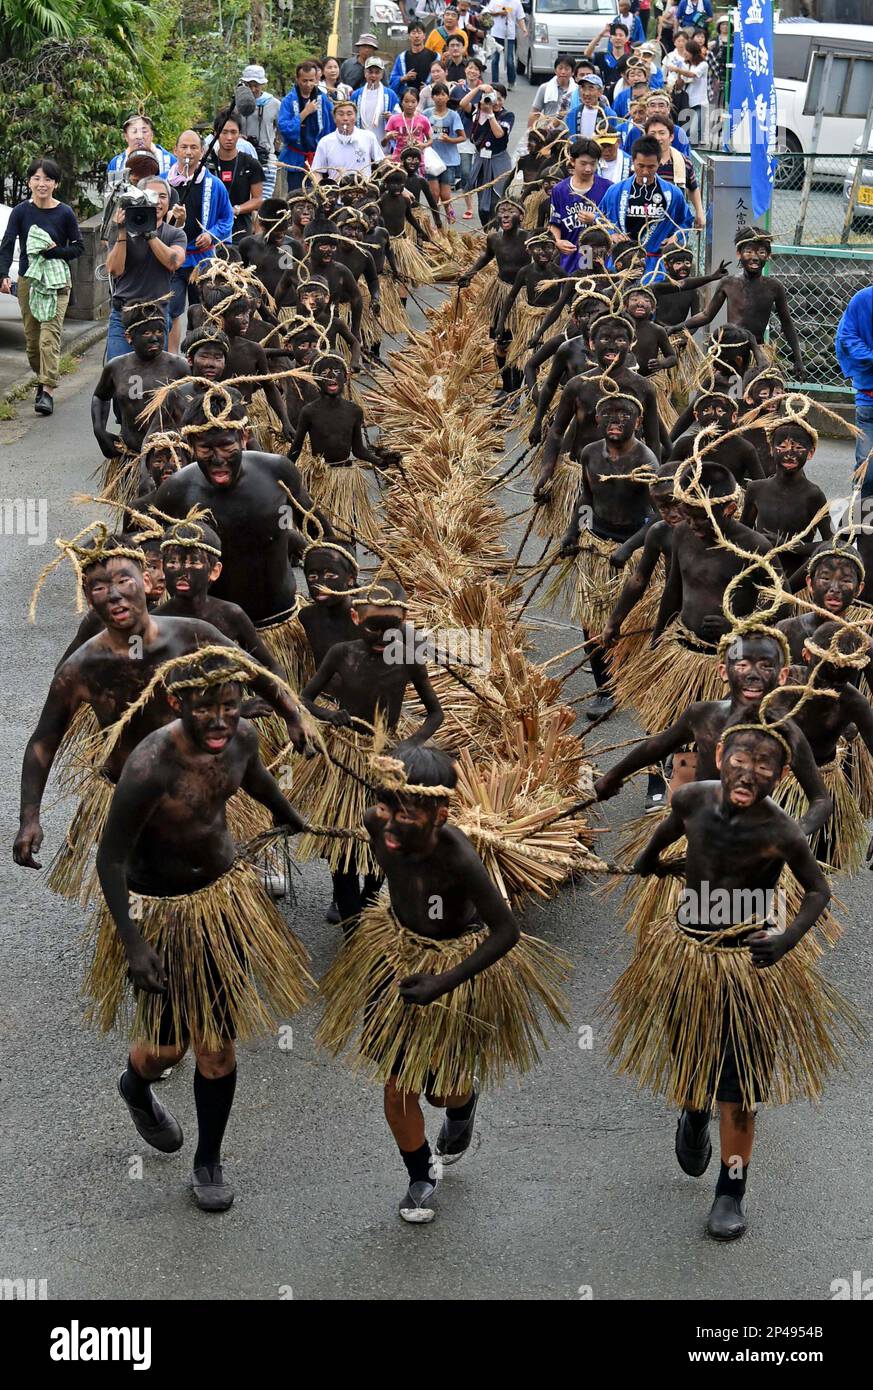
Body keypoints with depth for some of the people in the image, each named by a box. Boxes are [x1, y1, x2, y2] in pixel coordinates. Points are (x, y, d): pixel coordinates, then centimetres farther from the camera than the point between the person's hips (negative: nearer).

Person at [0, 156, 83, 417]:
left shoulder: (65, 213, -4)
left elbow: (78, 247, 1)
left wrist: (54, 251, -16)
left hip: (56, 282, -3)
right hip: (27, 280, 3)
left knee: (49, 336, -14)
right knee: (31, 338, 9)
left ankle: (48, 391, -18)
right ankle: (41, 378, 31)